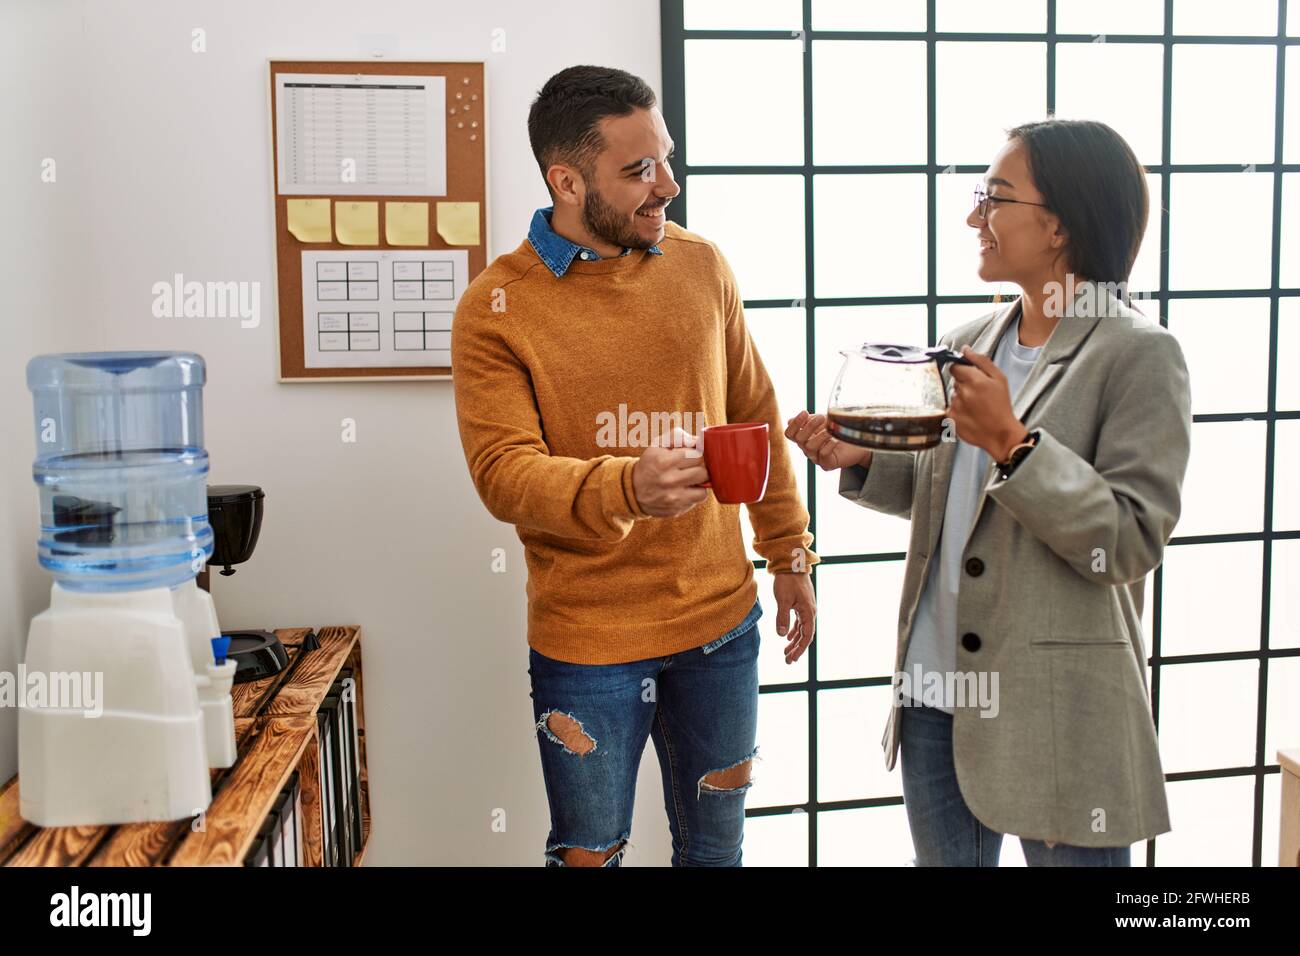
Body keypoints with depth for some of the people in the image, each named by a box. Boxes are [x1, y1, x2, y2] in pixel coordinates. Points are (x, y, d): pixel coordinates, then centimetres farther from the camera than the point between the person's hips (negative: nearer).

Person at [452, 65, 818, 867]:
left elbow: (755, 418, 9)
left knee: (716, 846, 20)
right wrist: (626, 488, -35)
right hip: (589, 644, -3)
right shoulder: (497, 307, -10)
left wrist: (790, 556, 10)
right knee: (591, 854, 13)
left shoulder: (702, 266, 1)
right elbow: (503, 472, -17)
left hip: (722, 622, 4)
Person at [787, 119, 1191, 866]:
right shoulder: (973, 343, 7)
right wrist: (861, 461, 0)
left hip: (1053, 714, -6)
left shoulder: (1139, 356, -12)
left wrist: (1012, 441, -26)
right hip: (937, 690, 6)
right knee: (945, 857, 20)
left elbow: (1129, 543, -18)